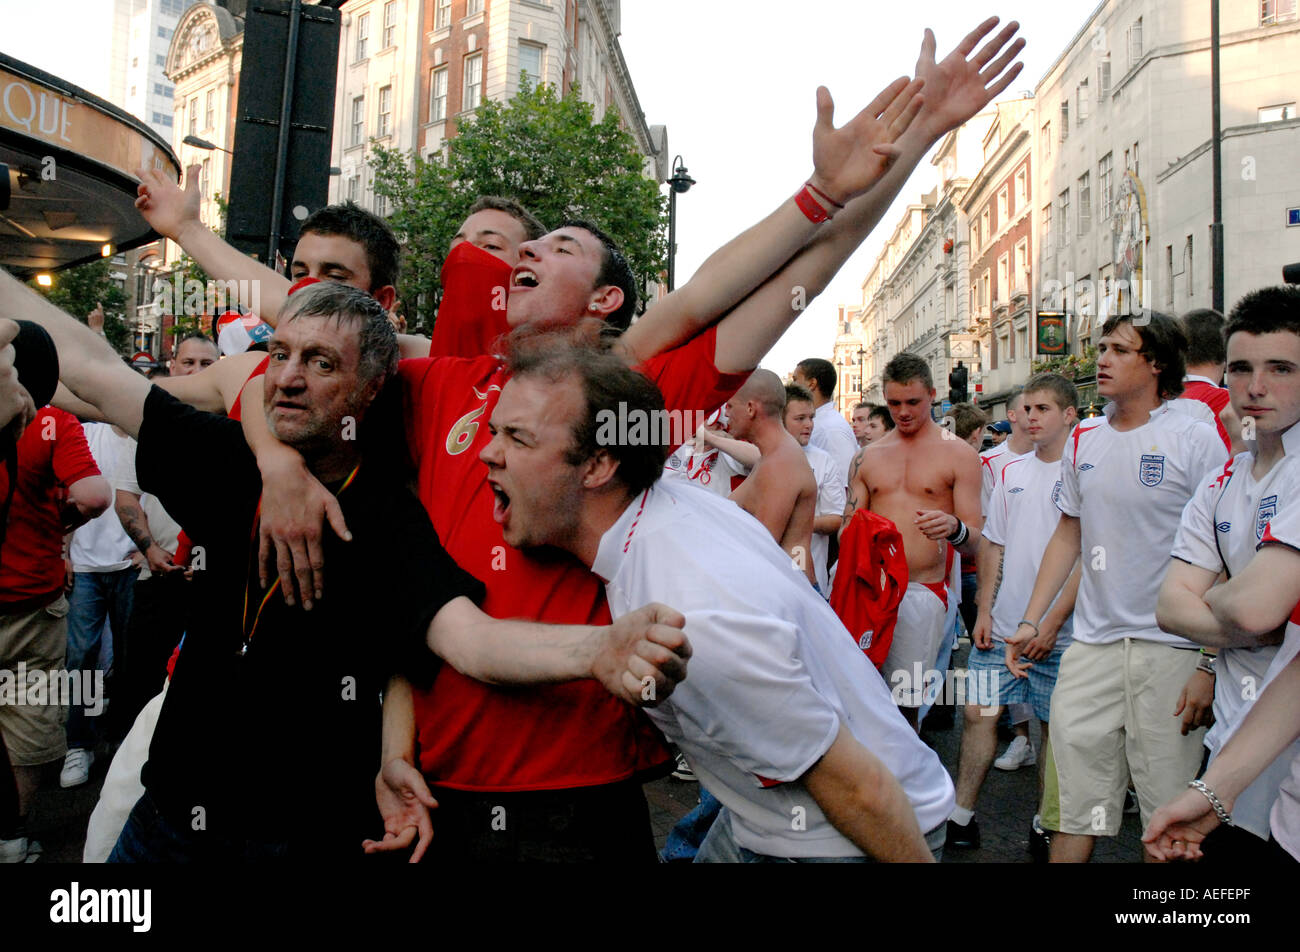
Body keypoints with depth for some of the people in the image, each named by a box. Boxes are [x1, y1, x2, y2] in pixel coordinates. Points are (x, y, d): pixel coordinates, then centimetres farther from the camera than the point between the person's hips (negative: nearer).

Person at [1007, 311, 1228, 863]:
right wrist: (1031, 620, 12)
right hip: (1091, 646, 4)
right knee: (1074, 807, 7)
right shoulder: (1083, 440, 10)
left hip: (1170, 648, -4)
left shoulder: (1196, 440, -5)